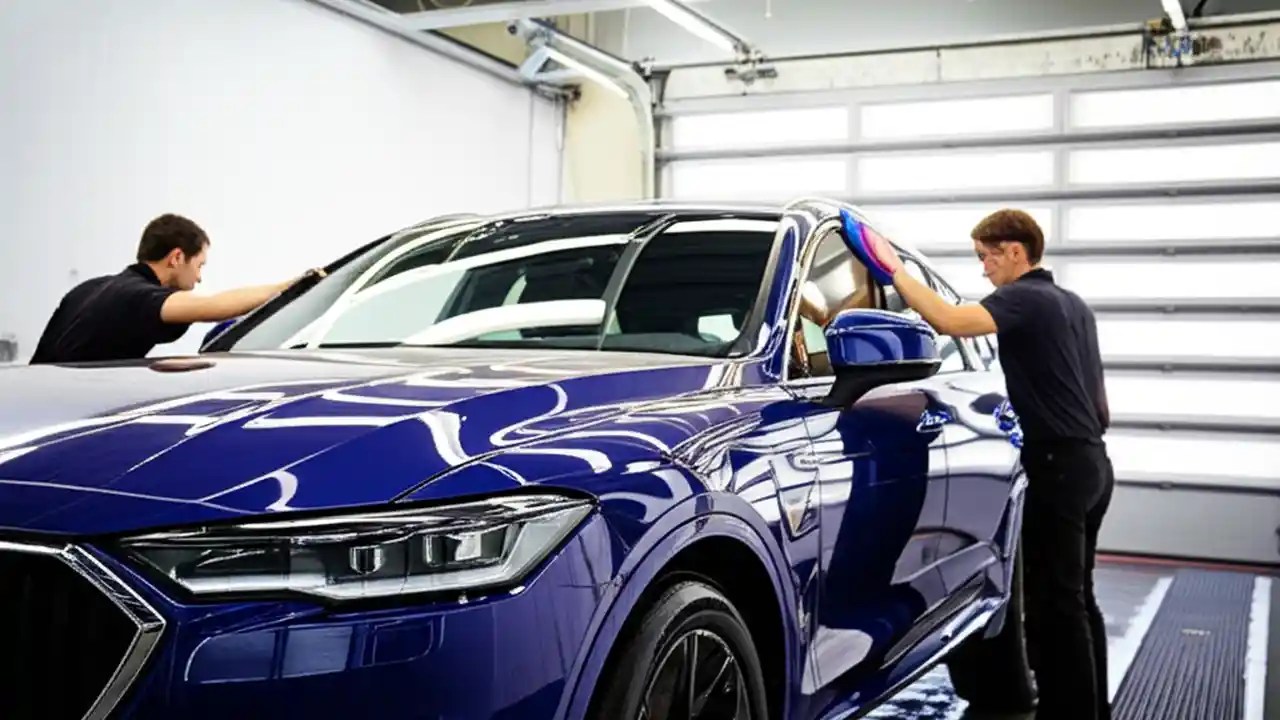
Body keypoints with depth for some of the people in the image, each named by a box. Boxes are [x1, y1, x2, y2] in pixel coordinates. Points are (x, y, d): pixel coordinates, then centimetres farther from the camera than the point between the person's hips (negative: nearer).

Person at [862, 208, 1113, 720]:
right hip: (1090, 461, 10)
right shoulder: (1072, 304, 19)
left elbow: (949, 320, -29)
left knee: (1054, 601, -6)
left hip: (1057, 465, -10)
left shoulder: (1024, 299, -11)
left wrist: (896, 271, -19)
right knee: (1076, 597, 16)